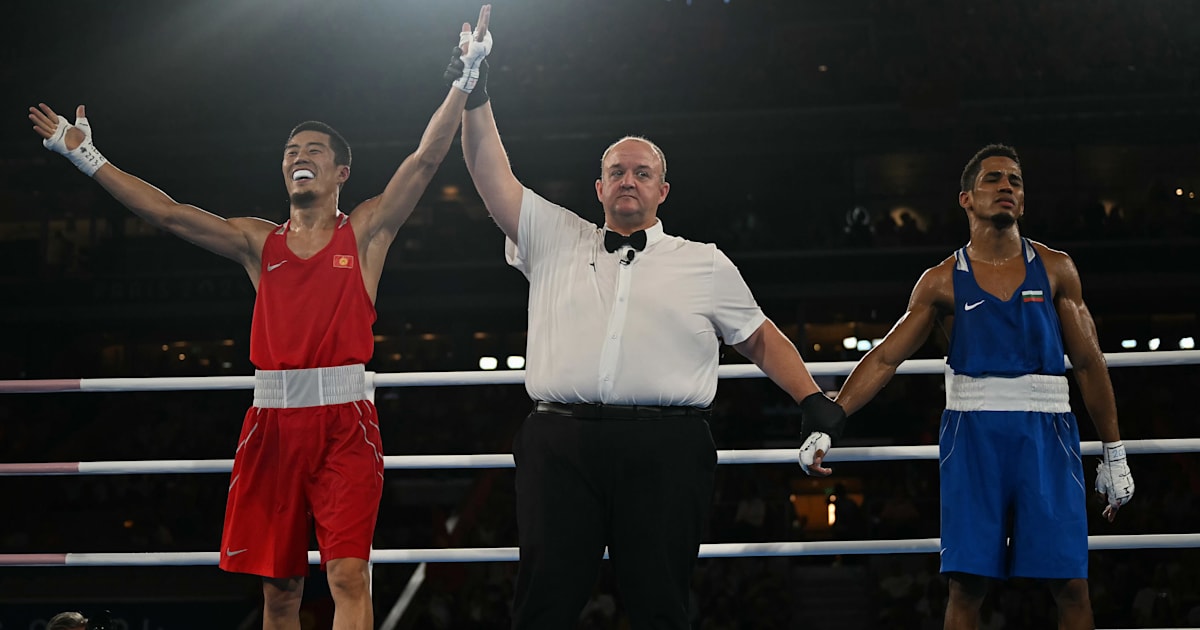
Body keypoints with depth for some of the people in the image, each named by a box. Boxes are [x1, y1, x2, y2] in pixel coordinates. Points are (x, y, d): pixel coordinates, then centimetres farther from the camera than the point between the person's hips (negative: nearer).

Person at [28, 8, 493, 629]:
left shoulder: (366, 231, 7)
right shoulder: (258, 242, 14)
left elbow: (426, 157, -2)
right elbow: (169, 213, 10)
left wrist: (465, 77, -11)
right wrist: (86, 157, 7)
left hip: (344, 419, -3)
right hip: (273, 417, 3)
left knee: (349, 576, -12)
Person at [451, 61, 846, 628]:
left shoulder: (705, 265, 18)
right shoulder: (555, 240, 20)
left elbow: (760, 338, 22)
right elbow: (492, 175, 15)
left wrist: (812, 399, 10)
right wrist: (476, 97, 5)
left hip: (664, 452, 0)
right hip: (560, 445, 1)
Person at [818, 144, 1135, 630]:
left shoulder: (1055, 269, 8)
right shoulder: (943, 281, 6)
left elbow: (1089, 363, 10)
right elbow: (884, 359, 4)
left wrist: (1114, 454, 9)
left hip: (1045, 431, 1)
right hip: (973, 431, 0)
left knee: (1070, 584, -3)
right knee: (966, 584, -3)